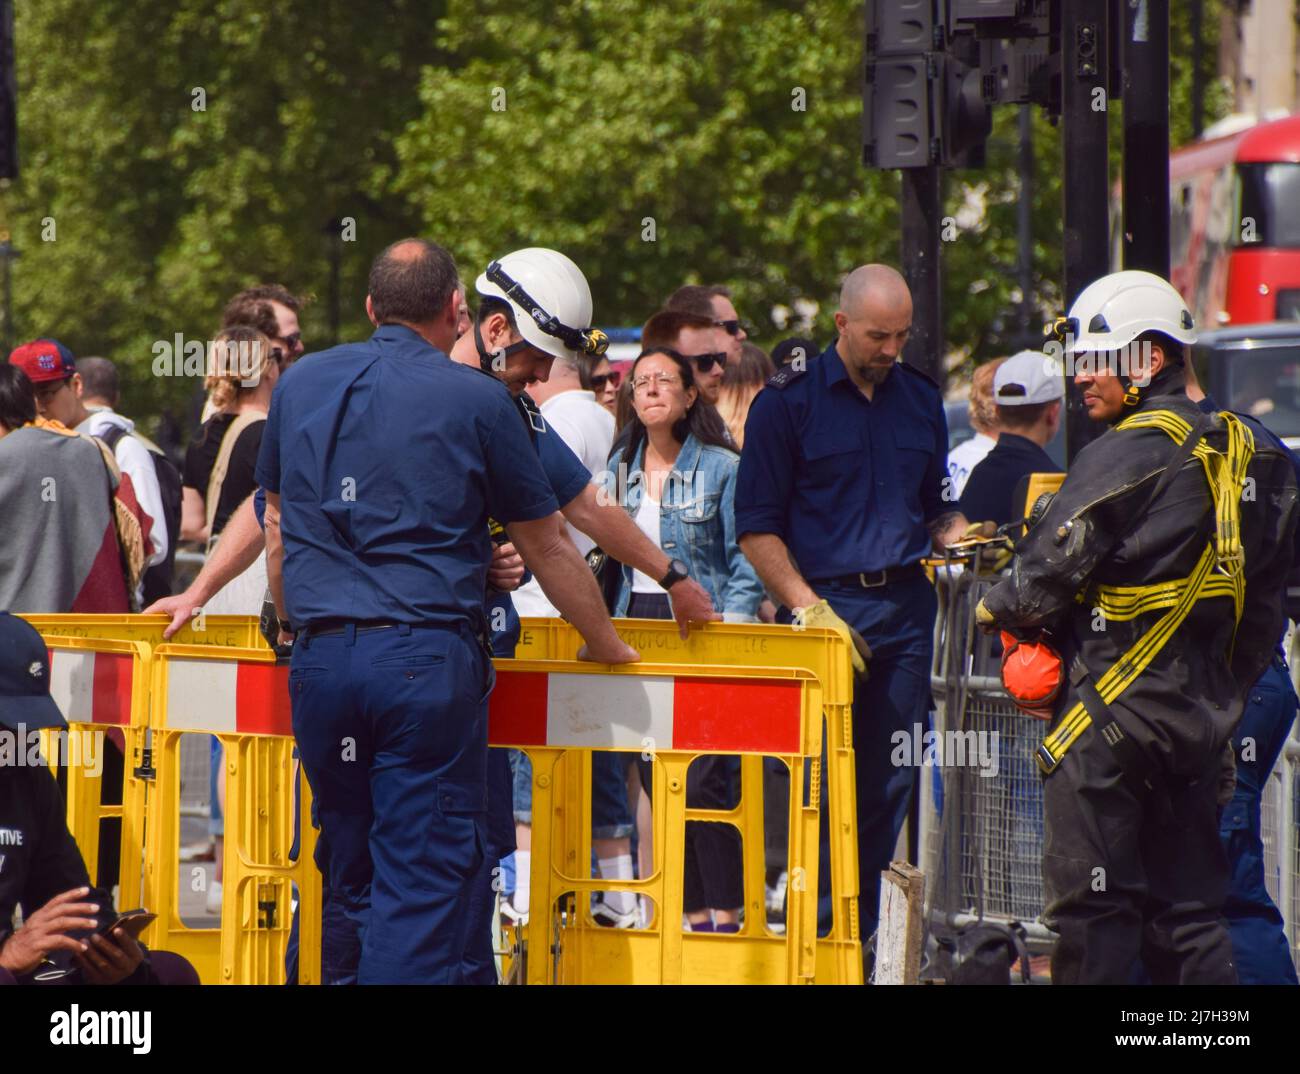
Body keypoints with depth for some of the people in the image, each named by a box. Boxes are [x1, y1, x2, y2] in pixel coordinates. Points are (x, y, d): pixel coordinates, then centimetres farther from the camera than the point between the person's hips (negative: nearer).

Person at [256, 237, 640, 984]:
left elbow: (277, 522, 23)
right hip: (429, 656, -4)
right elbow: (547, 547, 6)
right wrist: (606, 644, 21)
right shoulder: (478, 401, -1)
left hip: (319, 661, 4)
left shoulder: (302, 385, 11)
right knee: (423, 880, -4)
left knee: (353, 875, 14)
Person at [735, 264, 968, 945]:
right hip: (827, 601, -5)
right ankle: (819, 932, -3)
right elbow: (758, 528, -3)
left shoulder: (921, 400, 15)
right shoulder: (788, 401, 0)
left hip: (906, 606, 5)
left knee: (891, 779, 3)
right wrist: (810, 608, -12)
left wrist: (965, 538, 3)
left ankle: (866, 930, 9)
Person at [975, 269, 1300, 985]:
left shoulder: (1126, 456, -14)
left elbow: (1052, 571, -13)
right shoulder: (1240, 454, 10)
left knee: (1091, 906, -2)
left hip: (1111, 711, -8)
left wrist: (995, 608, 7)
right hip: (1202, 715, 8)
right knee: (1187, 906, 10)